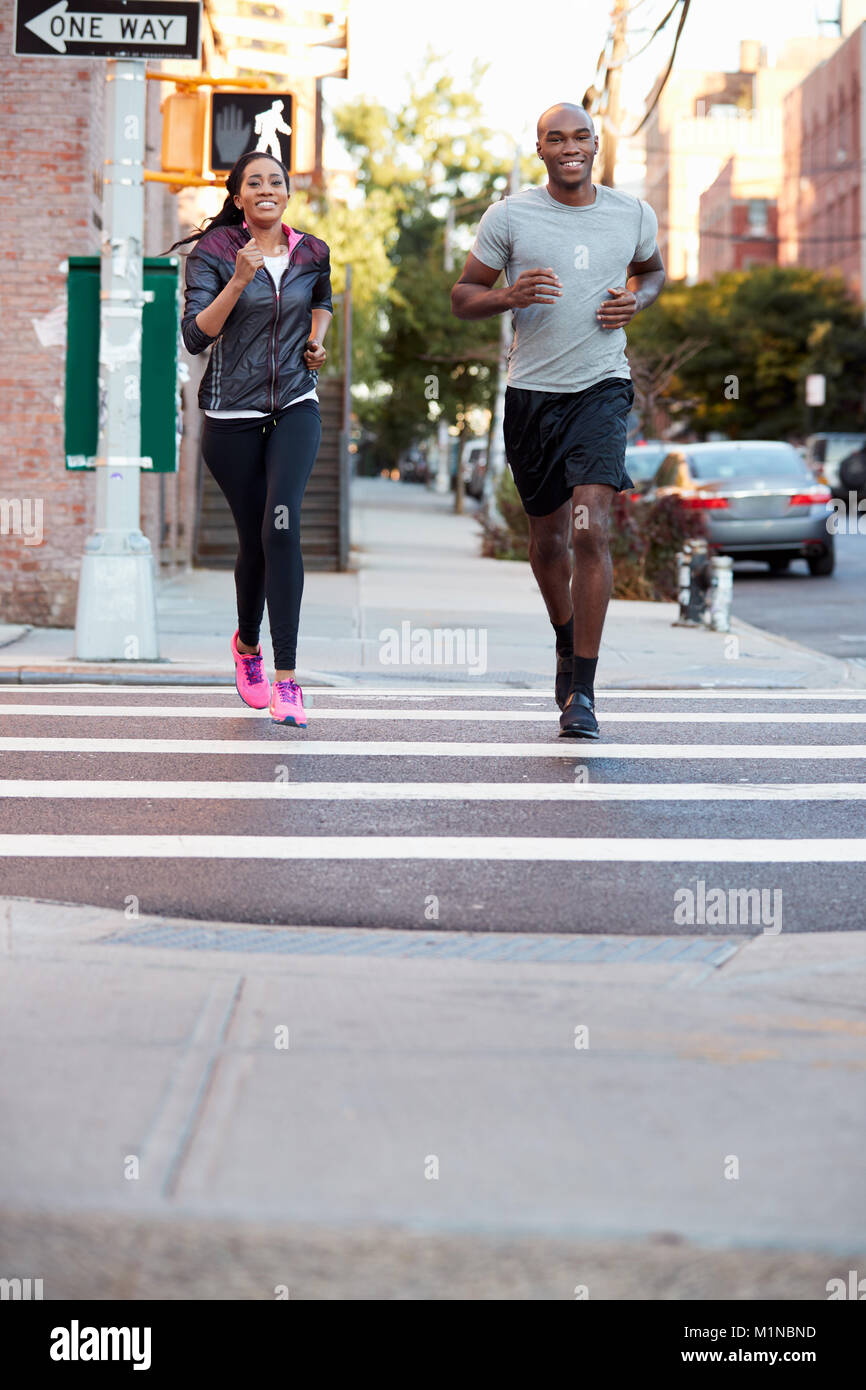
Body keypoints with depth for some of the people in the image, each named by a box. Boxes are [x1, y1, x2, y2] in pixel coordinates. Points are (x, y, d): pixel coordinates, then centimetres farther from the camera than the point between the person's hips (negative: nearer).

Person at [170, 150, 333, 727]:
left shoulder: (312, 253, 7)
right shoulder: (212, 253, -3)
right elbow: (196, 336, -12)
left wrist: (316, 338, 10)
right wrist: (239, 280, -21)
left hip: (295, 408, 1)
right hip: (233, 415, -1)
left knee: (282, 524, -19)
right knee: (255, 539, 5)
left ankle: (286, 678, -20)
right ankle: (247, 643, 37)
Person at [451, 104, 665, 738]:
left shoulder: (634, 215, 3)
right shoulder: (508, 217, -2)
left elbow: (651, 268, 23)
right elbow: (464, 297, 3)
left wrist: (636, 300, 0)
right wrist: (511, 295, -18)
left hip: (602, 386, -1)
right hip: (532, 392, 1)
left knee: (591, 528, -17)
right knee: (548, 537, 13)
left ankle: (582, 693, -13)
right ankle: (567, 643, 43)